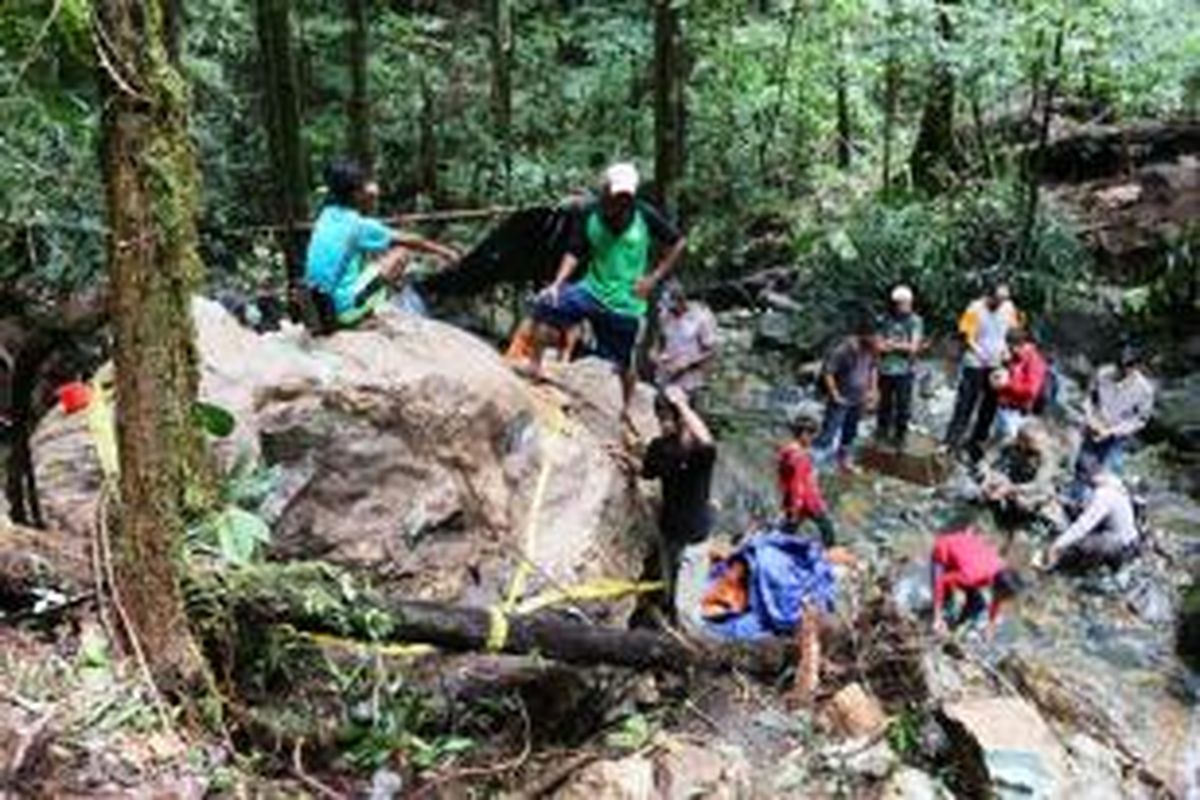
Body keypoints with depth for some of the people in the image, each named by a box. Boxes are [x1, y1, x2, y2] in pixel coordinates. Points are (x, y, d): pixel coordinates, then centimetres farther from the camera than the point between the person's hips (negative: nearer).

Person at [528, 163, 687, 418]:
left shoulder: (645, 216, -11)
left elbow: (678, 243, -2)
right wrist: (557, 284, -16)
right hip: (592, 289, 2)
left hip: (625, 302, -2)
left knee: (622, 362, 7)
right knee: (546, 306, -19)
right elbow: (575, 253, -2)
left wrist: (654, 277, -6)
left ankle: (625, 409, 31)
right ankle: (535, 367, -7)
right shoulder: (590, 215, -6)